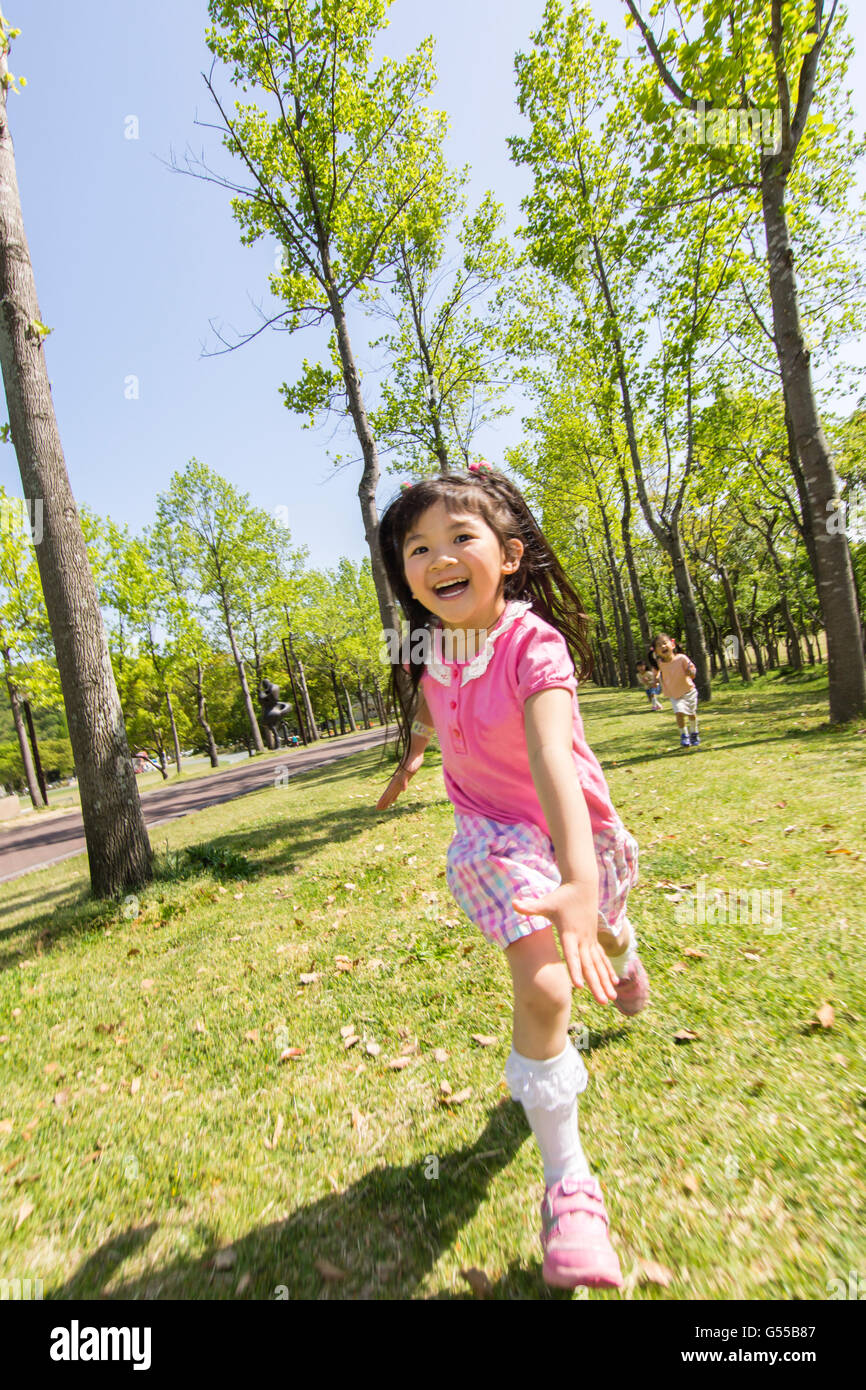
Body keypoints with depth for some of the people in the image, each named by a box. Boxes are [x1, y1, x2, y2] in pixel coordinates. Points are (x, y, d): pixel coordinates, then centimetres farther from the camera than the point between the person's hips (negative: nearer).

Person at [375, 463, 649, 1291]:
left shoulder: (534, 645, -31)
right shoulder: (429, 649, -15)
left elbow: (553, 758, -45)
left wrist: (580, 883, -55)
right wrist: (412, 753, 22)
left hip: (572, 823, -1)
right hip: (493, 829, 1)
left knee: (602, 922, 30)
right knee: (542, 988, -15)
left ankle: (622, 956, 70)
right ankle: (567, 1187, 6)